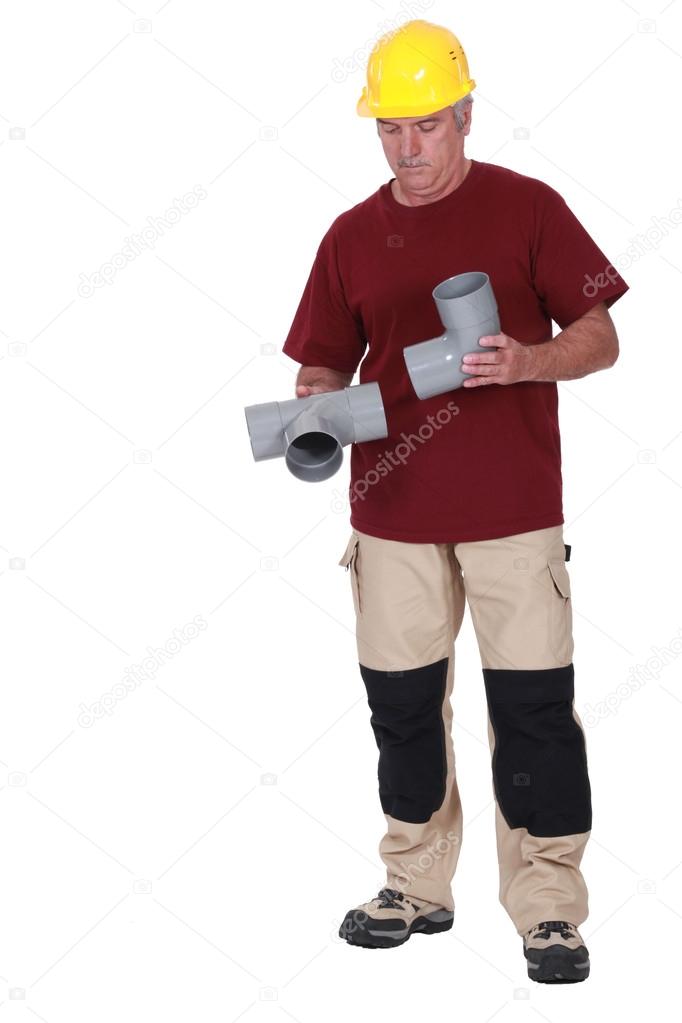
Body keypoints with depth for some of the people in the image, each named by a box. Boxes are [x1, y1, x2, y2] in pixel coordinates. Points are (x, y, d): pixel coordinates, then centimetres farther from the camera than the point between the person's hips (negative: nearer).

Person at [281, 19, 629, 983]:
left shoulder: (528, 207, 0)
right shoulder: (352, 236, 10)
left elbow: (599, 339, 0)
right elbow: (324, 364, 13)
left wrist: (526, 361, -19)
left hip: (514, 507, -3)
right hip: (393, 509, 3)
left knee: (533, 709, -2)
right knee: (401, 703, 10)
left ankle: (549, 909, 10)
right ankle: (417, 888, 27)